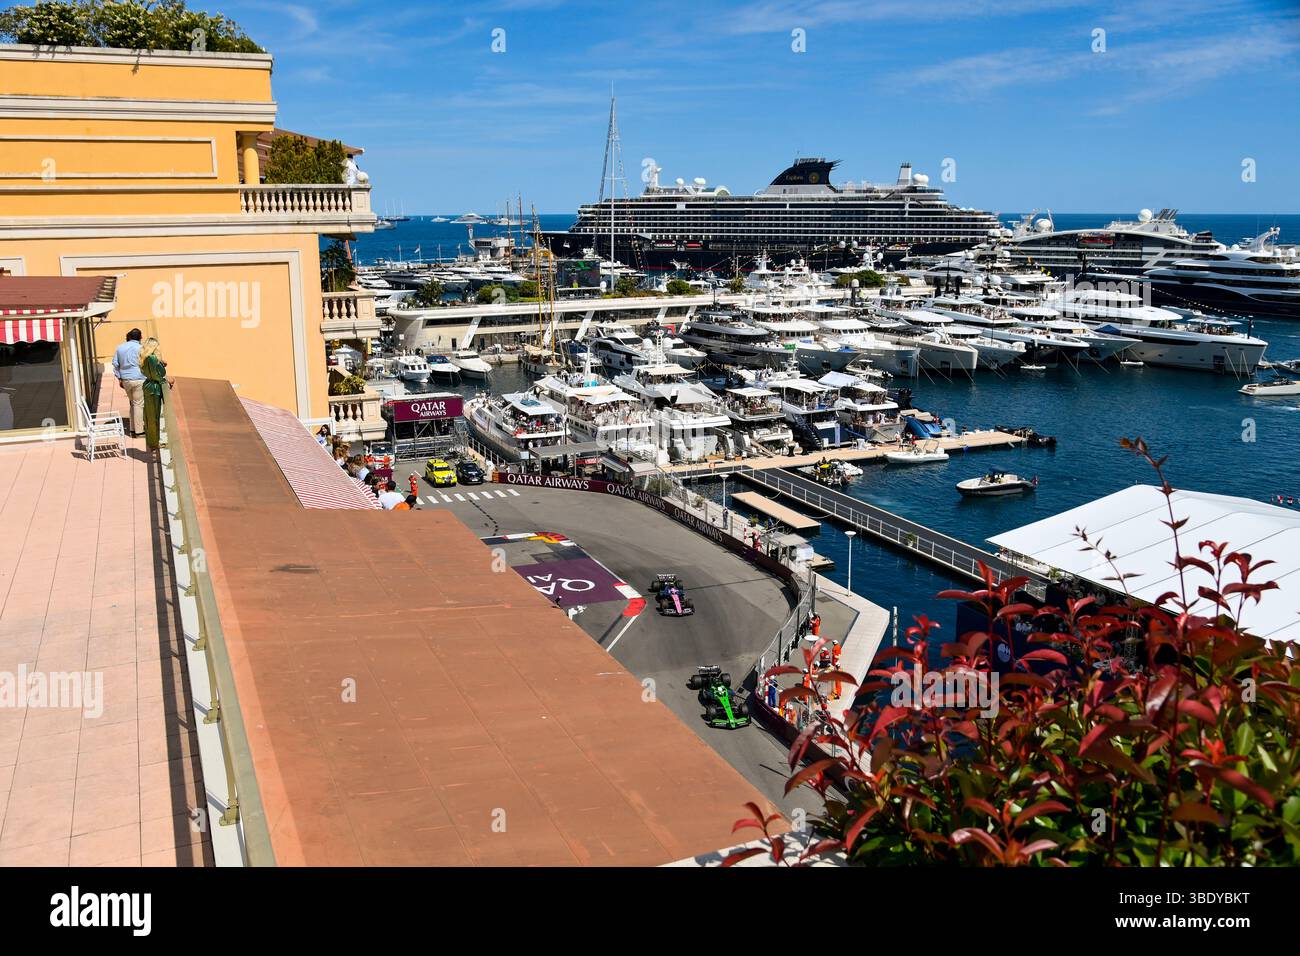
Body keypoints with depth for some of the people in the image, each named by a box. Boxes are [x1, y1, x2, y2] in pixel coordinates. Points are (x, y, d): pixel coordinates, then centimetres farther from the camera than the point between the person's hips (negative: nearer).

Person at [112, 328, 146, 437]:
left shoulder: (119, 348, 9)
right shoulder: (140, 348, -8)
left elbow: (115, 364, 12)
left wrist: (119, 378, 17)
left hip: (125, 380, 6)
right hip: (139, 379, -6)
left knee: (133, 403, 18)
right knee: (139, 404, -2)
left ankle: (133, 429, 20)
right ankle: (139, 430, -1)